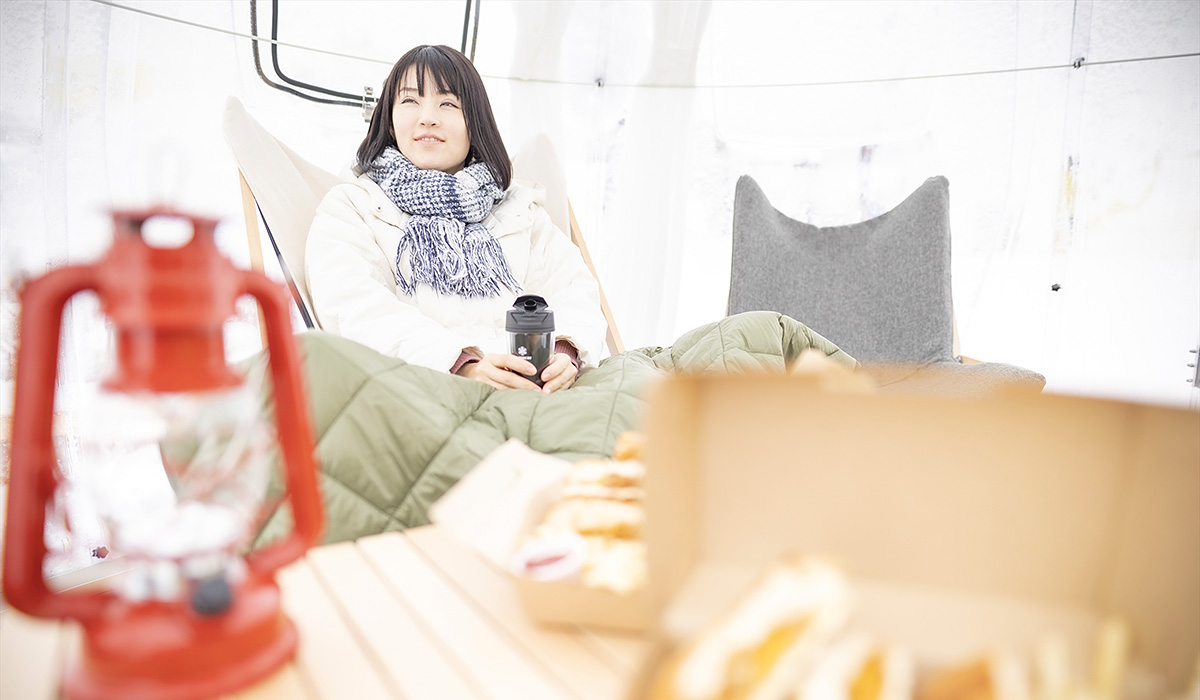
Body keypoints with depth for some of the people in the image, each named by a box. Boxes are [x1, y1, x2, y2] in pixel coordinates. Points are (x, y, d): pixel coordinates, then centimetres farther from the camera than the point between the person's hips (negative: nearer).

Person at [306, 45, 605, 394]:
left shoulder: (518, 206, 25)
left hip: (528, 388, 2)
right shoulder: (349, 205, 14)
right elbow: (356, 307, -4)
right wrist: (462, 363, -22)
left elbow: (574, 286, 13)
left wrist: (565, 350, -13)